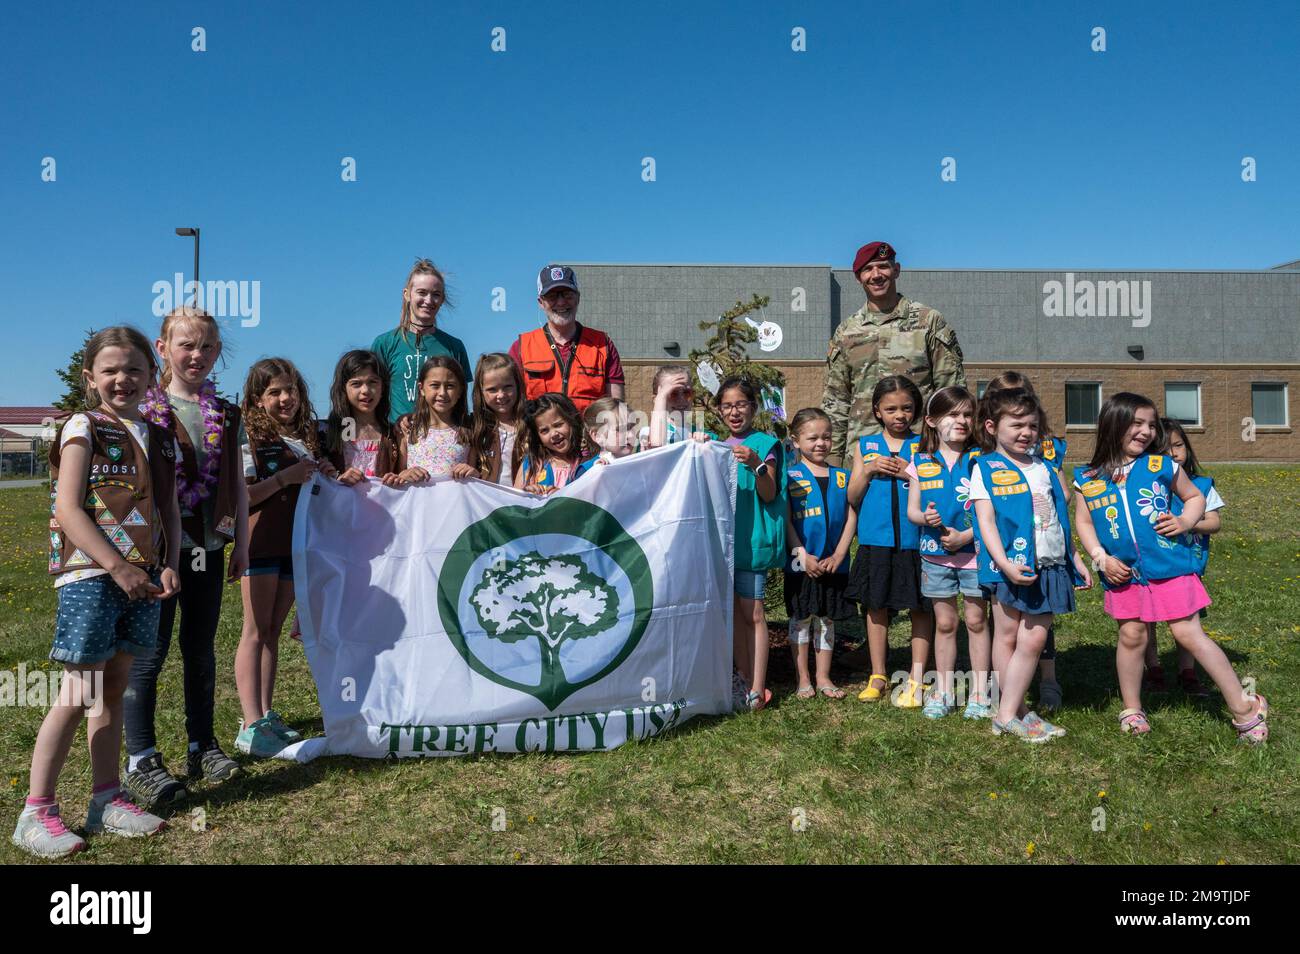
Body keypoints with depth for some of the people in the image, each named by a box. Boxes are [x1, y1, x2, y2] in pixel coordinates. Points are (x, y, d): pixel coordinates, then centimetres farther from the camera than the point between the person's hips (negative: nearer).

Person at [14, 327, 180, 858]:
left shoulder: (159, 438, 14)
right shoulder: (84, 428, -2)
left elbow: (169, 510, 15)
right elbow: (68, 508, -11)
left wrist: (170, 566, -1)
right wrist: (116, 566, -17)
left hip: (143, 576, 5)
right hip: (90, 574, -5)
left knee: (113, 689, 11)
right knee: (79, 695, -3)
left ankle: (107, 801, 20)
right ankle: (36, 812, 8)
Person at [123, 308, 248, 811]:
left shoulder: (225, 414, 9)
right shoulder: (146, 408, -4)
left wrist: (241, 542, 11)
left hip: (209, 546, 4)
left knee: (201, 649, 12)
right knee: (150, 651, -1)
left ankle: (202, 746, 23)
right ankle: (140, 760, 8)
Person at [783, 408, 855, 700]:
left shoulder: (842, 477, 6)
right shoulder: (790, 476, -3)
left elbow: (851, 518, 3)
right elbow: (785, 520, -7)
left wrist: (837, 557, -8)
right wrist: (803, 555, -15)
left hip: (834, 564, 3)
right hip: (801, 564, -3)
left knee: (827, 619, 12)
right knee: (801, 619, 6)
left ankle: (823, 677, 23)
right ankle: (803, 679, 17)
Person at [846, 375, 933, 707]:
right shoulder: (866, 445, 8)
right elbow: (852, 498, 7)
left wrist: (912, 473, -15)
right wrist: (869, 469, -8)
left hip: (915, 540, -2)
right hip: (876, 540, 2)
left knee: (920, 607, 4)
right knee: (876, 606, 10)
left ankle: (916, 679, 15)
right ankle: (878, 677, 23)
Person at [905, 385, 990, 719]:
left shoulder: (979, 459, -4)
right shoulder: (921, 462, 2)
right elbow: (911, 509, 4)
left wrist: (965, 536, -18)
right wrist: (925, 518, -18)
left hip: (974, 551, -2)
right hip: (935, 554, 2)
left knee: (977, 620, 7)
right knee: (944, 623, 11)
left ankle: (979, 691, 17)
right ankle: (944, 691, 21)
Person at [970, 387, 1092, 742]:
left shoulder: (1044, 469, 16)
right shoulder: (986, 468, -2)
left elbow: (1059, 518, 21)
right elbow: (986, 520, -10)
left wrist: (1075, 557, 19)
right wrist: (1004, 562, -21)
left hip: (1048, 565, 5)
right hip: (1011, 566, -5)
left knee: (1033, 639, 0)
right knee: (1007, 636, 5)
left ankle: (1008, 713, 8)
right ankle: (1012, 713, 14)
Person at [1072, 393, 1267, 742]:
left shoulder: (1161, 466, -2)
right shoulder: (1088, 478, 0)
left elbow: (1195, 497, 12)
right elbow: (1084, 522, 7)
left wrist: (1185, 522, -8)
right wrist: (1101, 558, -6)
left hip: (1169, 566, -2)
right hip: (1123, 572, 2)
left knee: (1189, 634, -1)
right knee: (1131, 637, 11)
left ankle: (1244, 707, 14)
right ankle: (1132, 710, 27)